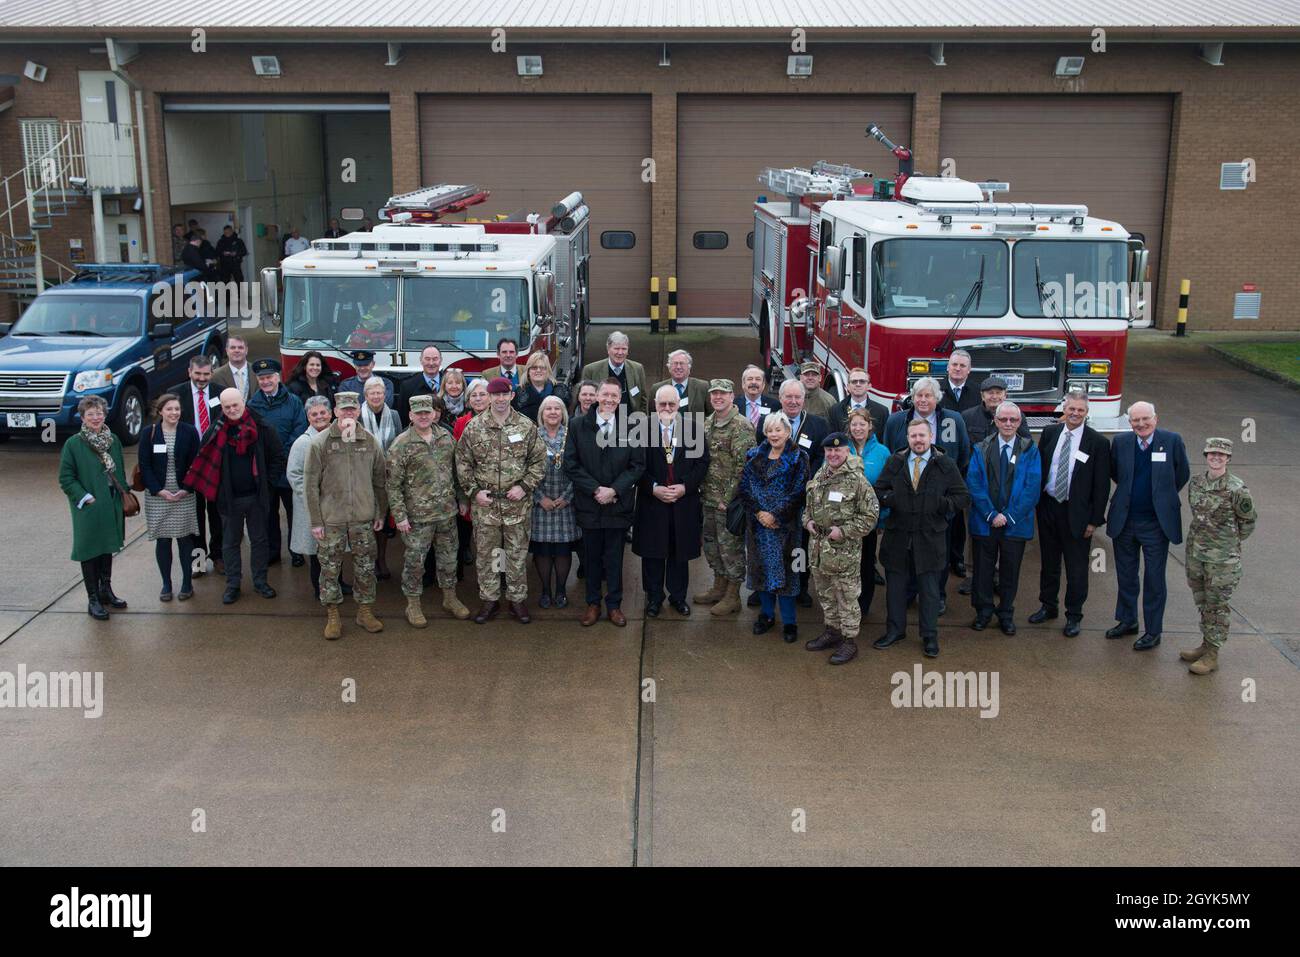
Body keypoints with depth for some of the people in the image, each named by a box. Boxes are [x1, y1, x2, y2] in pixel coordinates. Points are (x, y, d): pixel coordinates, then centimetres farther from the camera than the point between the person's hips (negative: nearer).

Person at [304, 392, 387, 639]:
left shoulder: (370, 442, 1)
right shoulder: (320, 443, -6)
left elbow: (380, 481, 9)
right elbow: (310, 484, -5)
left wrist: (382, 513, 9)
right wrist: (315, 521, -7)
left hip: (363, 518, 2)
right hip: (331, 520, -2)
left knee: (365, 567, 9)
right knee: (330, 569, 6)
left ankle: (365, 611, 25)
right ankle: (332, 616, 20)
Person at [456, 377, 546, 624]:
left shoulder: (527, 427, -1)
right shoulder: (473, 427, -1)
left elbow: (539, 461, 2)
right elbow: (462, 463, 4)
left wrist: (524, 486, -9)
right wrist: (474, 491, -5)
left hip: (517, 503, 0)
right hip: (484, 504, 0)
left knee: (517, 554, 8)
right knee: (485, 554, 8)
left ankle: (517, 599, 21)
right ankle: (489, 600, 21)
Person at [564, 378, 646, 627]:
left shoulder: (631, 427, -1)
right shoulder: (578, 427, 0)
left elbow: (638, 466, -2)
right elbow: (571, 464, -3)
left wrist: (614, 490, -13)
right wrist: (596, 489, -12)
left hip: (618, 503, -1)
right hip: (589, 504, 1)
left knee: (615, 557, 8)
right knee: (591, 557, 10)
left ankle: (614, 605, 19)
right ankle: (593, 604, 22)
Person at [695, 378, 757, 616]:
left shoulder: (741, 426, -15)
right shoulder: (707, 423, 10)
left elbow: (743, 467, -18)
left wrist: (728, 498, -18)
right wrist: (702, 489, 10)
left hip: (729, 500, -8)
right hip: (709, 498, 8)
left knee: (731, 546, 1)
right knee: (711, 543, 17)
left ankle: (733, 596, 11)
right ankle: (719, 587, 32)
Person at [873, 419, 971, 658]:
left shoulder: (946, 465, -1)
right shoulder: (894, 462, 5)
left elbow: (963, 497, 0)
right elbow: (878, 491, 8)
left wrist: (943, 505, -17)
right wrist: (889, 499, -13)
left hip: (930, 538, -2)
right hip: (897, 536, 2)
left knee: (929, 589, 6)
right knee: (895, 585, 11)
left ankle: (930, 637, 18)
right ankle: (895, 630, 27)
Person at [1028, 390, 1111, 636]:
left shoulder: (1098, 442, -9)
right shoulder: (1050, 433, 1)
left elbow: (1101, 485, -7)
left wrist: (1095, 520, -8)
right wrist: (1034, 502, 3)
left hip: (1076, 514, -3)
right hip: (1047, 506, 4)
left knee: (1076, 568, 6)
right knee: (1049, 561, 17)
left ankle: (1073, 616, 20)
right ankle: (1048, 606, 33)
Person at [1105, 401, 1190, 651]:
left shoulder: (1172, 440, -9)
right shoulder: (1120, 442, -3)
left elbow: (1182, 475, 3)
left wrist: (1162, 497, 8)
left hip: (1156, 523, -3)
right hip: (1124, 520, 3)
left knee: (1154, 578, 5)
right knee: (1126, 574, 16)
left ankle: (1153, 631, 16)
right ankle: (1127, 621, 33)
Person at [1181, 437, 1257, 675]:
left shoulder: (1237, 489, -13)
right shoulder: (1196, 484, 3)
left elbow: (1249, 520, -2)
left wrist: (1232, 542, 5)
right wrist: (1201, 536, 12)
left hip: (1223, 558, -6)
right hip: (1195, 552, 6)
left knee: (1217, 606, 2)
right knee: (1202, 601, 16)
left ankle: (1212, 655, 9)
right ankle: (1205, 644, 30)